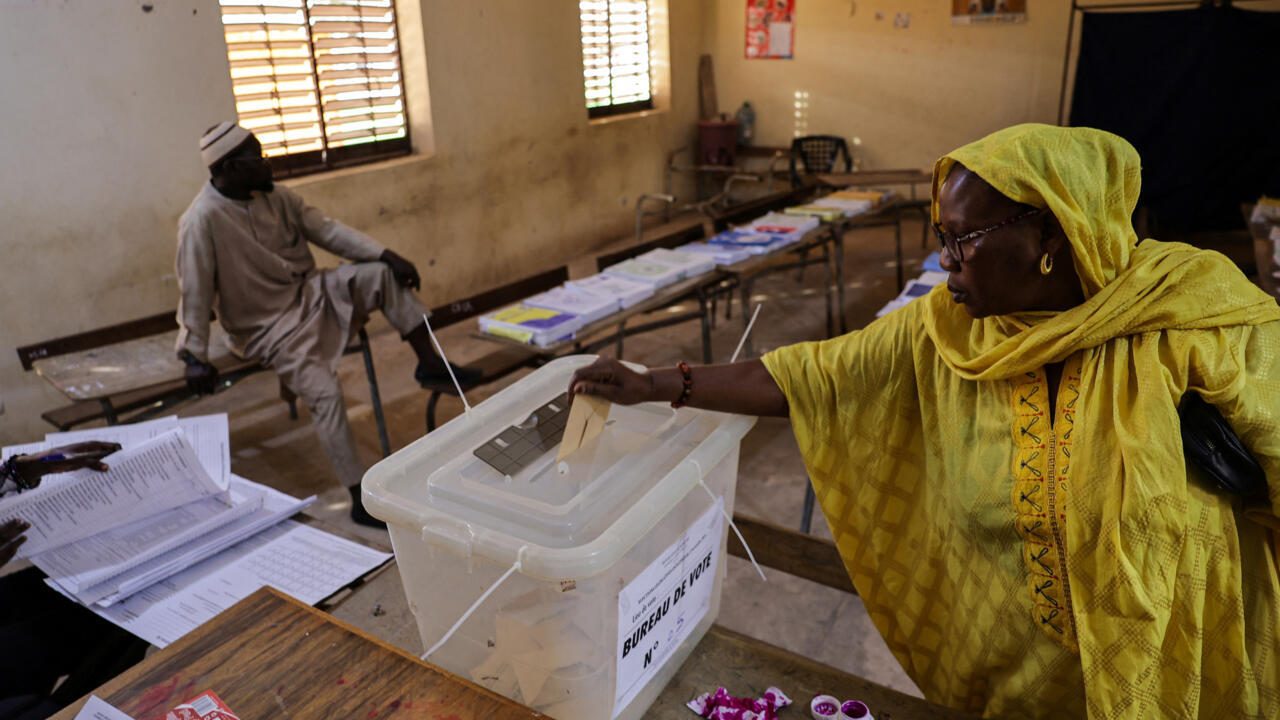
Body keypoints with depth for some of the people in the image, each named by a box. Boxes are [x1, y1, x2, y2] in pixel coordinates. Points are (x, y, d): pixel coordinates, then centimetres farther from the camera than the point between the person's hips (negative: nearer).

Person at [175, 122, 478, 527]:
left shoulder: (274, 195, 2)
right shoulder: (203, 220, -19)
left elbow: (326, 229, 2)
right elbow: (194, 295, -17)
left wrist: (386, 255, -9)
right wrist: (195, 357, -19)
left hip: (310, 294, 7)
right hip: (268, 326, -7)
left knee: (382, 274, -12)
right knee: (325, 392, -24)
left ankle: (430, 365, -5)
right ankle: (360, 500, -20)